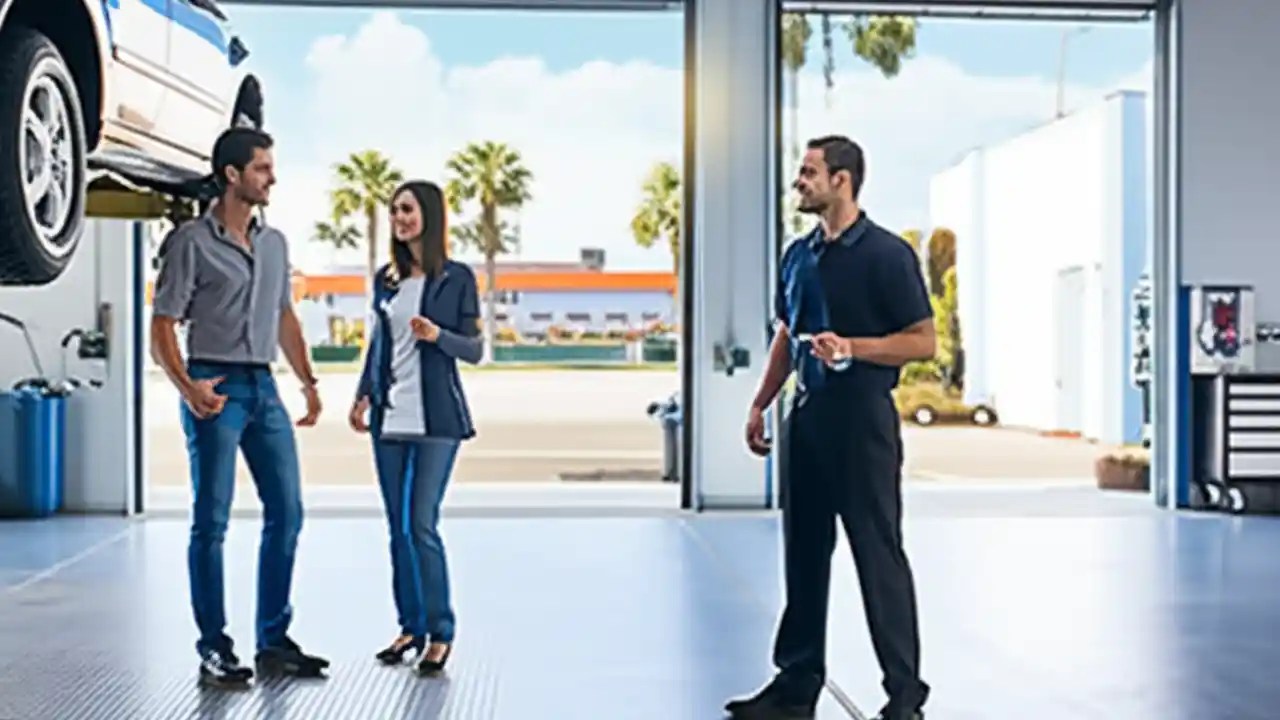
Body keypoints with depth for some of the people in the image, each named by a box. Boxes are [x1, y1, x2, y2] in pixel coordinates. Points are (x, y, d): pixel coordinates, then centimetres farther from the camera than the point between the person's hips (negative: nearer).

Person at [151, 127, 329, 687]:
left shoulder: (274, 242, 14)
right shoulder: (191, 242, -5)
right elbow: (163, 326, -8)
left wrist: (308, 381, 11)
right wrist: (186, 386, -21)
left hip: (264, 387, 6)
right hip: (217, 388, -6)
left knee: (286, 512, 5)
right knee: (211, 520, -2)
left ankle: (274, 641, 16)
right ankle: (213, 648, 7)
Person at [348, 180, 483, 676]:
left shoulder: (457, 278, -2)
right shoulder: (386, 279, 11)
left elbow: (474, 350, -2)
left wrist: (438, 335, -20)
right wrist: (363, 395, 8)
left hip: (436, 417, -5)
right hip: (389, 417, 5)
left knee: (421, 525, -8)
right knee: (398, 527, 8)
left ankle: (440, 631, 3)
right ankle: (411, 626, 19)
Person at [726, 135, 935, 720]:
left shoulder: (887, 253, -9)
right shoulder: (799, 255, 12)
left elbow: (923, 341, -10)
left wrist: (850, 348, -21)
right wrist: (760, 406, 15)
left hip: (863, 419, -7)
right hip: (806, 415, 7)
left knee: (878, 555, -2)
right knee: (803, 554, 11)